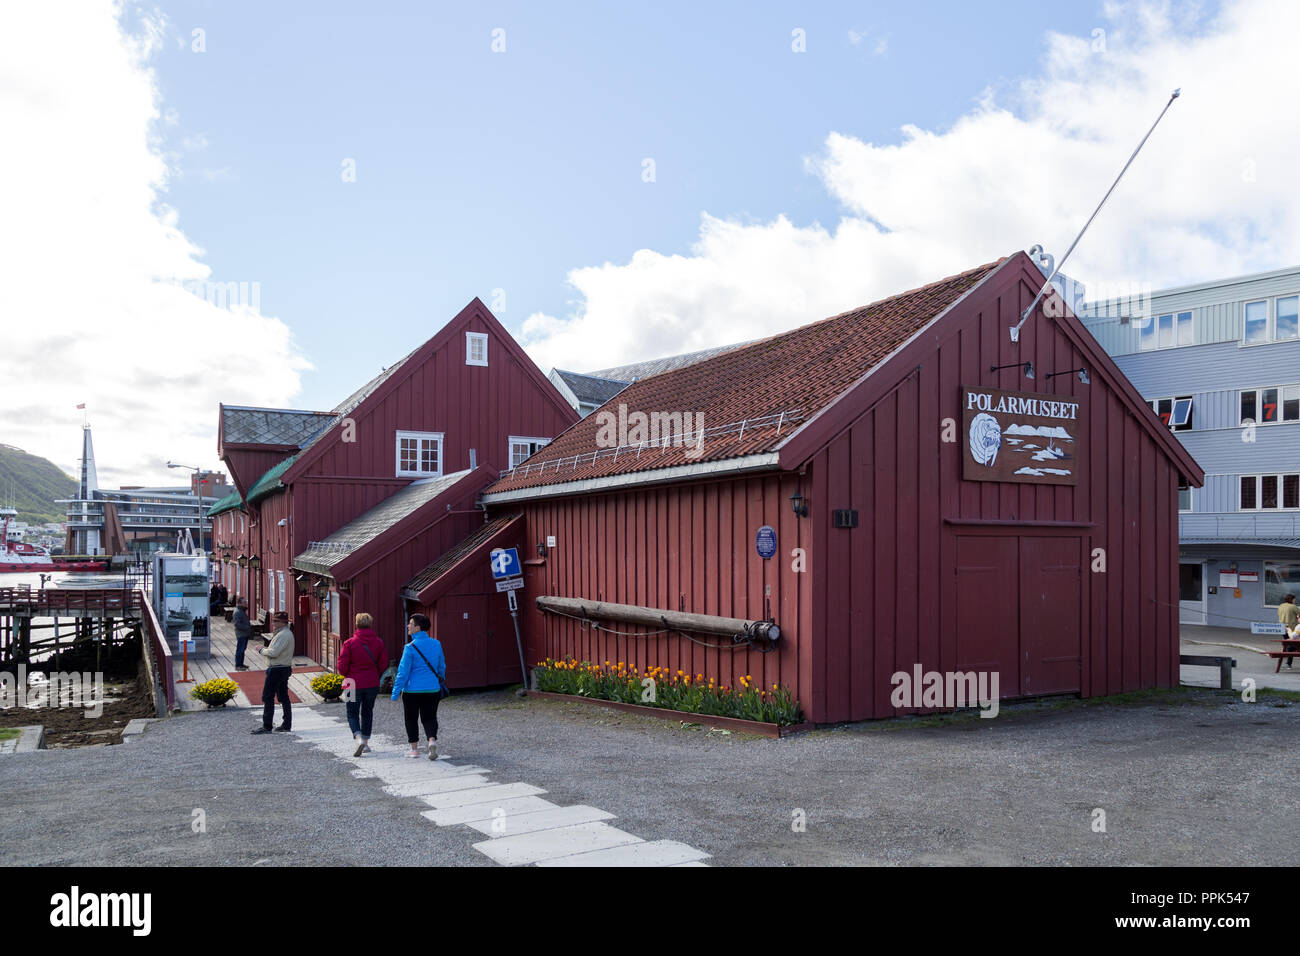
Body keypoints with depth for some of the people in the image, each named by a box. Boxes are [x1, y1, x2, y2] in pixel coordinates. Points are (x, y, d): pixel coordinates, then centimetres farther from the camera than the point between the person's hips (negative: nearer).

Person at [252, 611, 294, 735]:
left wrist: (261, 650, -8)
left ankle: (266, 726, -5)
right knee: (283, 697, 13)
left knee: (268, 697, -6)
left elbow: (274, 652, -24)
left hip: (277, 670, -11)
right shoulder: (287, 633, 16)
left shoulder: (283, 635, -18)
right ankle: (287, 725, 16)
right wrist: (266, 648, 5)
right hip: (285, 668, 11)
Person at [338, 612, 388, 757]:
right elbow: (383, 664, -2)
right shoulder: (379, 642, -4)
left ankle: (359, 739, -15)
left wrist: (347, 675, 11)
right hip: (372, 684, 3)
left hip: (354, 684, -3)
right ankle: (366, 742, 21)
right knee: (367, 712, 18)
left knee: (352, 714, 7)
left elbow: (342, 667, -11)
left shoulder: (349, 643, -12)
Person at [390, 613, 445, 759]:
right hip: (432, 689, 4)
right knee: (429, 718, 11)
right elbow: (442, 667, 13)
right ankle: (432, 740, -14)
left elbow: (403, 672, -13)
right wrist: (440, 683, 27)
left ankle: (414, 749, 19)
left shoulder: (410, 647, -13)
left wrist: (395, 692, -7)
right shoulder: (436, 644, 3)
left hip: (412, 690, -4)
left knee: (411, 719, 13)